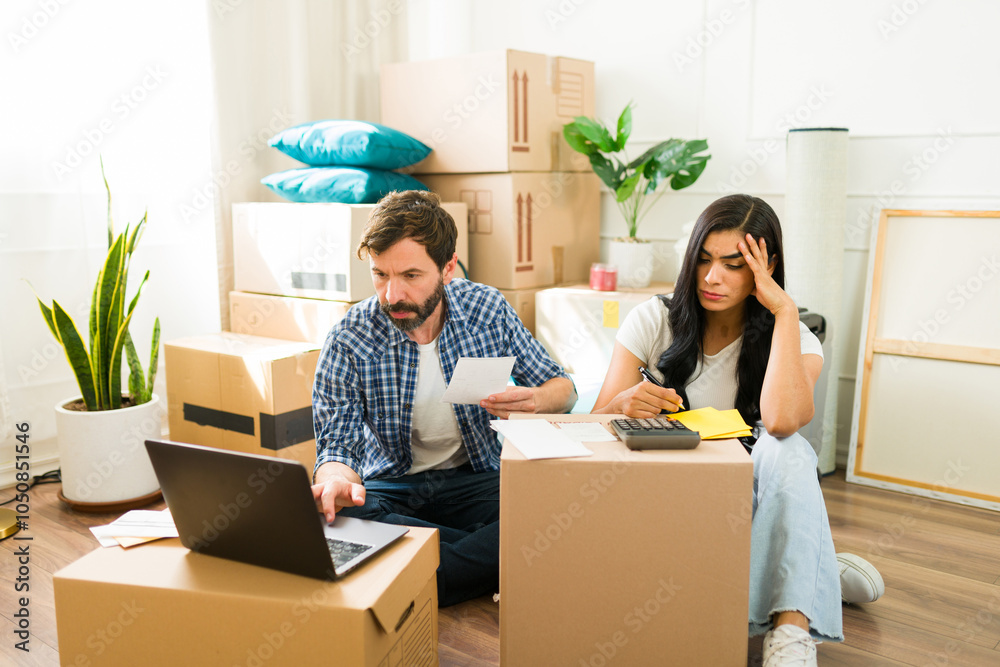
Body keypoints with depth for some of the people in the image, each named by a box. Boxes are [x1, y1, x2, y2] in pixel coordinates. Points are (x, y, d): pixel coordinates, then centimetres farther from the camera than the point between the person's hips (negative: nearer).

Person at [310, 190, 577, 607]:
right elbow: (337, 443, -10)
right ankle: (491, 560, -23)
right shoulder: (348, 341, -11)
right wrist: (337, 479, -36)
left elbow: (562, 388, 3)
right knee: (324, 519, -34)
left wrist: (537, 402, -22)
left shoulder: (488, 310, -6)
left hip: (475, 479, 1)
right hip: (390, 487, 0)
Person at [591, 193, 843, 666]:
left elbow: (781, 421, -30)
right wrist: (624, 404, -29)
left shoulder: (795, 341, -5)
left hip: (751, 497, 0)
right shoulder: (653, 322, -3)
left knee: (786, 451, -32)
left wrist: (785, 310, -21)